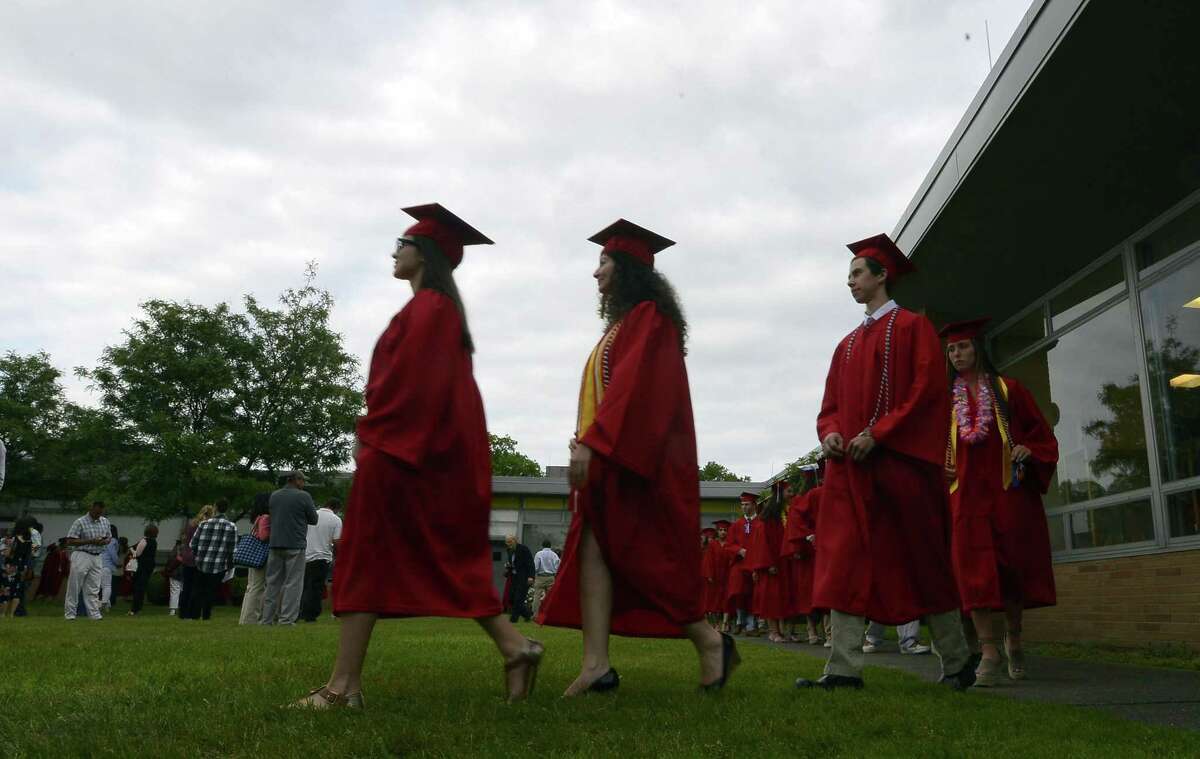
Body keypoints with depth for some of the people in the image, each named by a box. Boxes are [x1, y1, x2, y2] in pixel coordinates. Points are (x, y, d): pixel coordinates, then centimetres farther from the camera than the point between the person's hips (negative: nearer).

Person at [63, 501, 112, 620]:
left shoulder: (105, 521, 11)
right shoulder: (80, 522, -7)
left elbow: (109, 538, 21)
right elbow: (70, 541, -10)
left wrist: (105, 541, -4)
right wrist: (90, 541, -17)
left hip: (97, 558, 5)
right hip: (82, 556, -5)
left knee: (93, 588, 6)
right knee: (74, 587, -1)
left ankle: (94, 614, 7)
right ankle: (70, 613, 7)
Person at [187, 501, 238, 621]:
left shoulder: (204, 524, 0)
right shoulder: (231, 527, -5)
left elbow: (192, 545, 1)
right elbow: (233, 549, -7)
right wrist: (230, 565, 8)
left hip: (201, 564, 2)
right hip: (219, 566, -2)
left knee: (198, 590, 16)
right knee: (211, 592, 10)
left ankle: (194, 615, 17)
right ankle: (206, 616, 10)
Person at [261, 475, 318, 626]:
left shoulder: (274, 495, 9)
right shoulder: (303, 496, -8)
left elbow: (271, 516, 19)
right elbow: (314, 519, -2)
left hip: (275, 544, 5)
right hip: (295, 545, -5)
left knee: (273, 582, 12)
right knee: (293, 583, 0)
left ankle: (267, 619, 14)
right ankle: (286, 619, -5)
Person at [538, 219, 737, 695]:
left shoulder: (648, 317, -7)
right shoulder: (623, 324, 21)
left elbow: (634, 386, -19)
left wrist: (592, 442, -24)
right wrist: (586, 445, 13)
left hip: (637, 460, -9)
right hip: (609, 459, 10)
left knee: (640, 557, -6)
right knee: (592, 549, -1)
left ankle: (709, 642, 9)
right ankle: (596, 664, -5)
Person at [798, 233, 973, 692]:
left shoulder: (912, 326, 2)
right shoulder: (848, 344, 21)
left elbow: (925, 389, -10)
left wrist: (877, 434, -18)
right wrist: (829, 432, -4)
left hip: (900, 459, -6)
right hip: (850, 463, 6)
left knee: (922, 563, 3)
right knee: (845, 562, -3)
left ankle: (956, 662, 18)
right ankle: (844, 668, -3)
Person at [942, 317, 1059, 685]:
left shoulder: (1008, 390, 8)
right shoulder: (946, 397, 12)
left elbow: (1041, 433, 8)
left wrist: (1027, 449, -12)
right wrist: (942, 466, 0)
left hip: (1007, 488, 0)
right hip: (966, 491, 1)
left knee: (1011, 565, 5)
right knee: (974, 565, -11)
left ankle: (1014, 638, 27)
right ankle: (989, 651, -12)